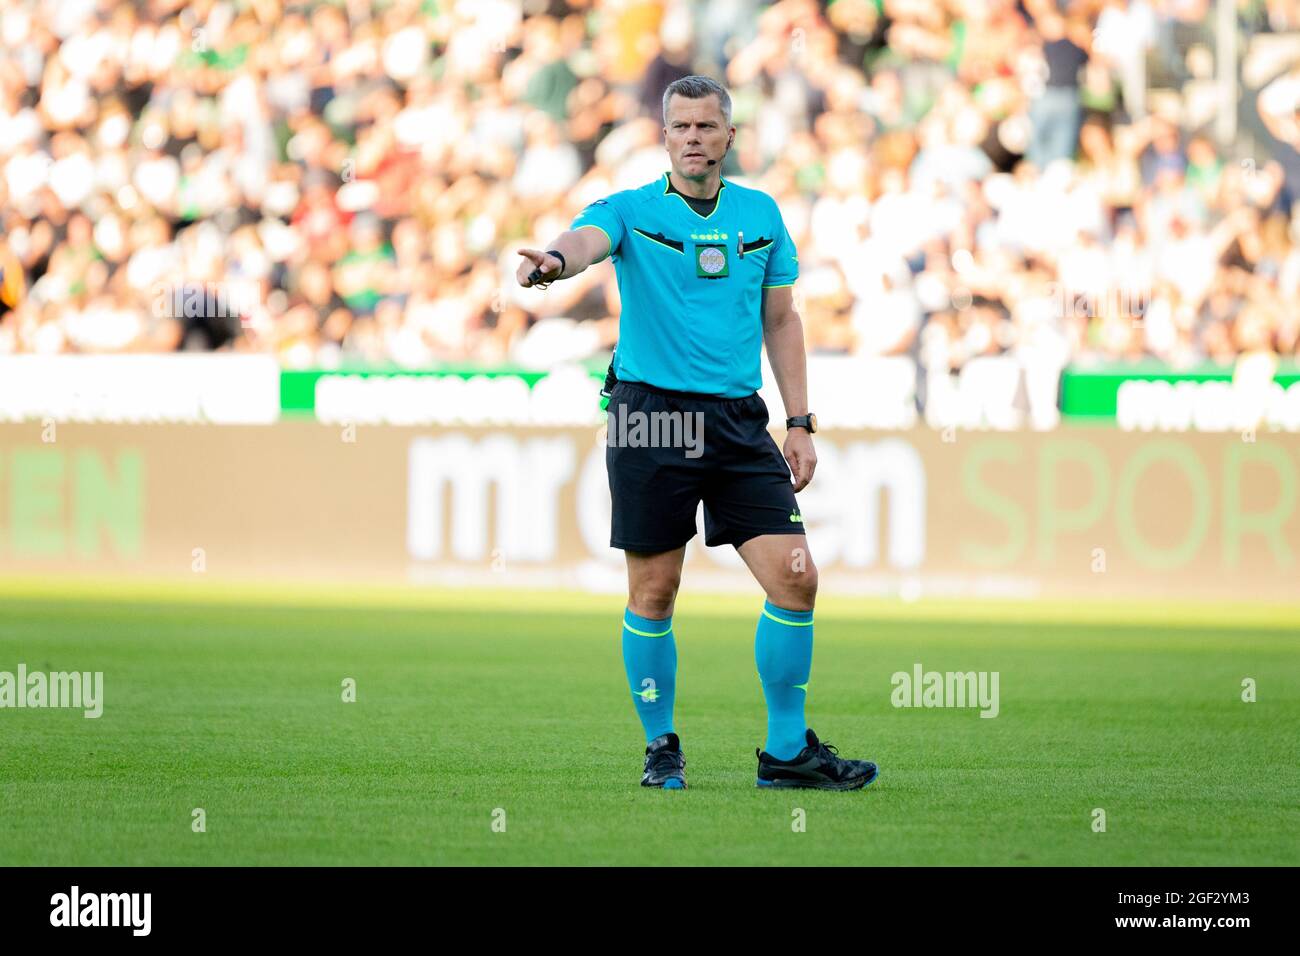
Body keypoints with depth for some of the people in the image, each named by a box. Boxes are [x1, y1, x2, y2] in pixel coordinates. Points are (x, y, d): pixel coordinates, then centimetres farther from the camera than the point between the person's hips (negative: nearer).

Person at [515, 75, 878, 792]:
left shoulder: (760, 214, 12)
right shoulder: (632, 210, 0)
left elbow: (781, 320, 17)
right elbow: (587, 238, -22)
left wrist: (800, 422, 11)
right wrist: (553, 261, -47)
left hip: (739, 422, 3)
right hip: (650, 415, -3)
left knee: (795, 578, -5)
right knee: (653, 591, 1)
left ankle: (787, 751, 6)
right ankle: (661, 748, 16)